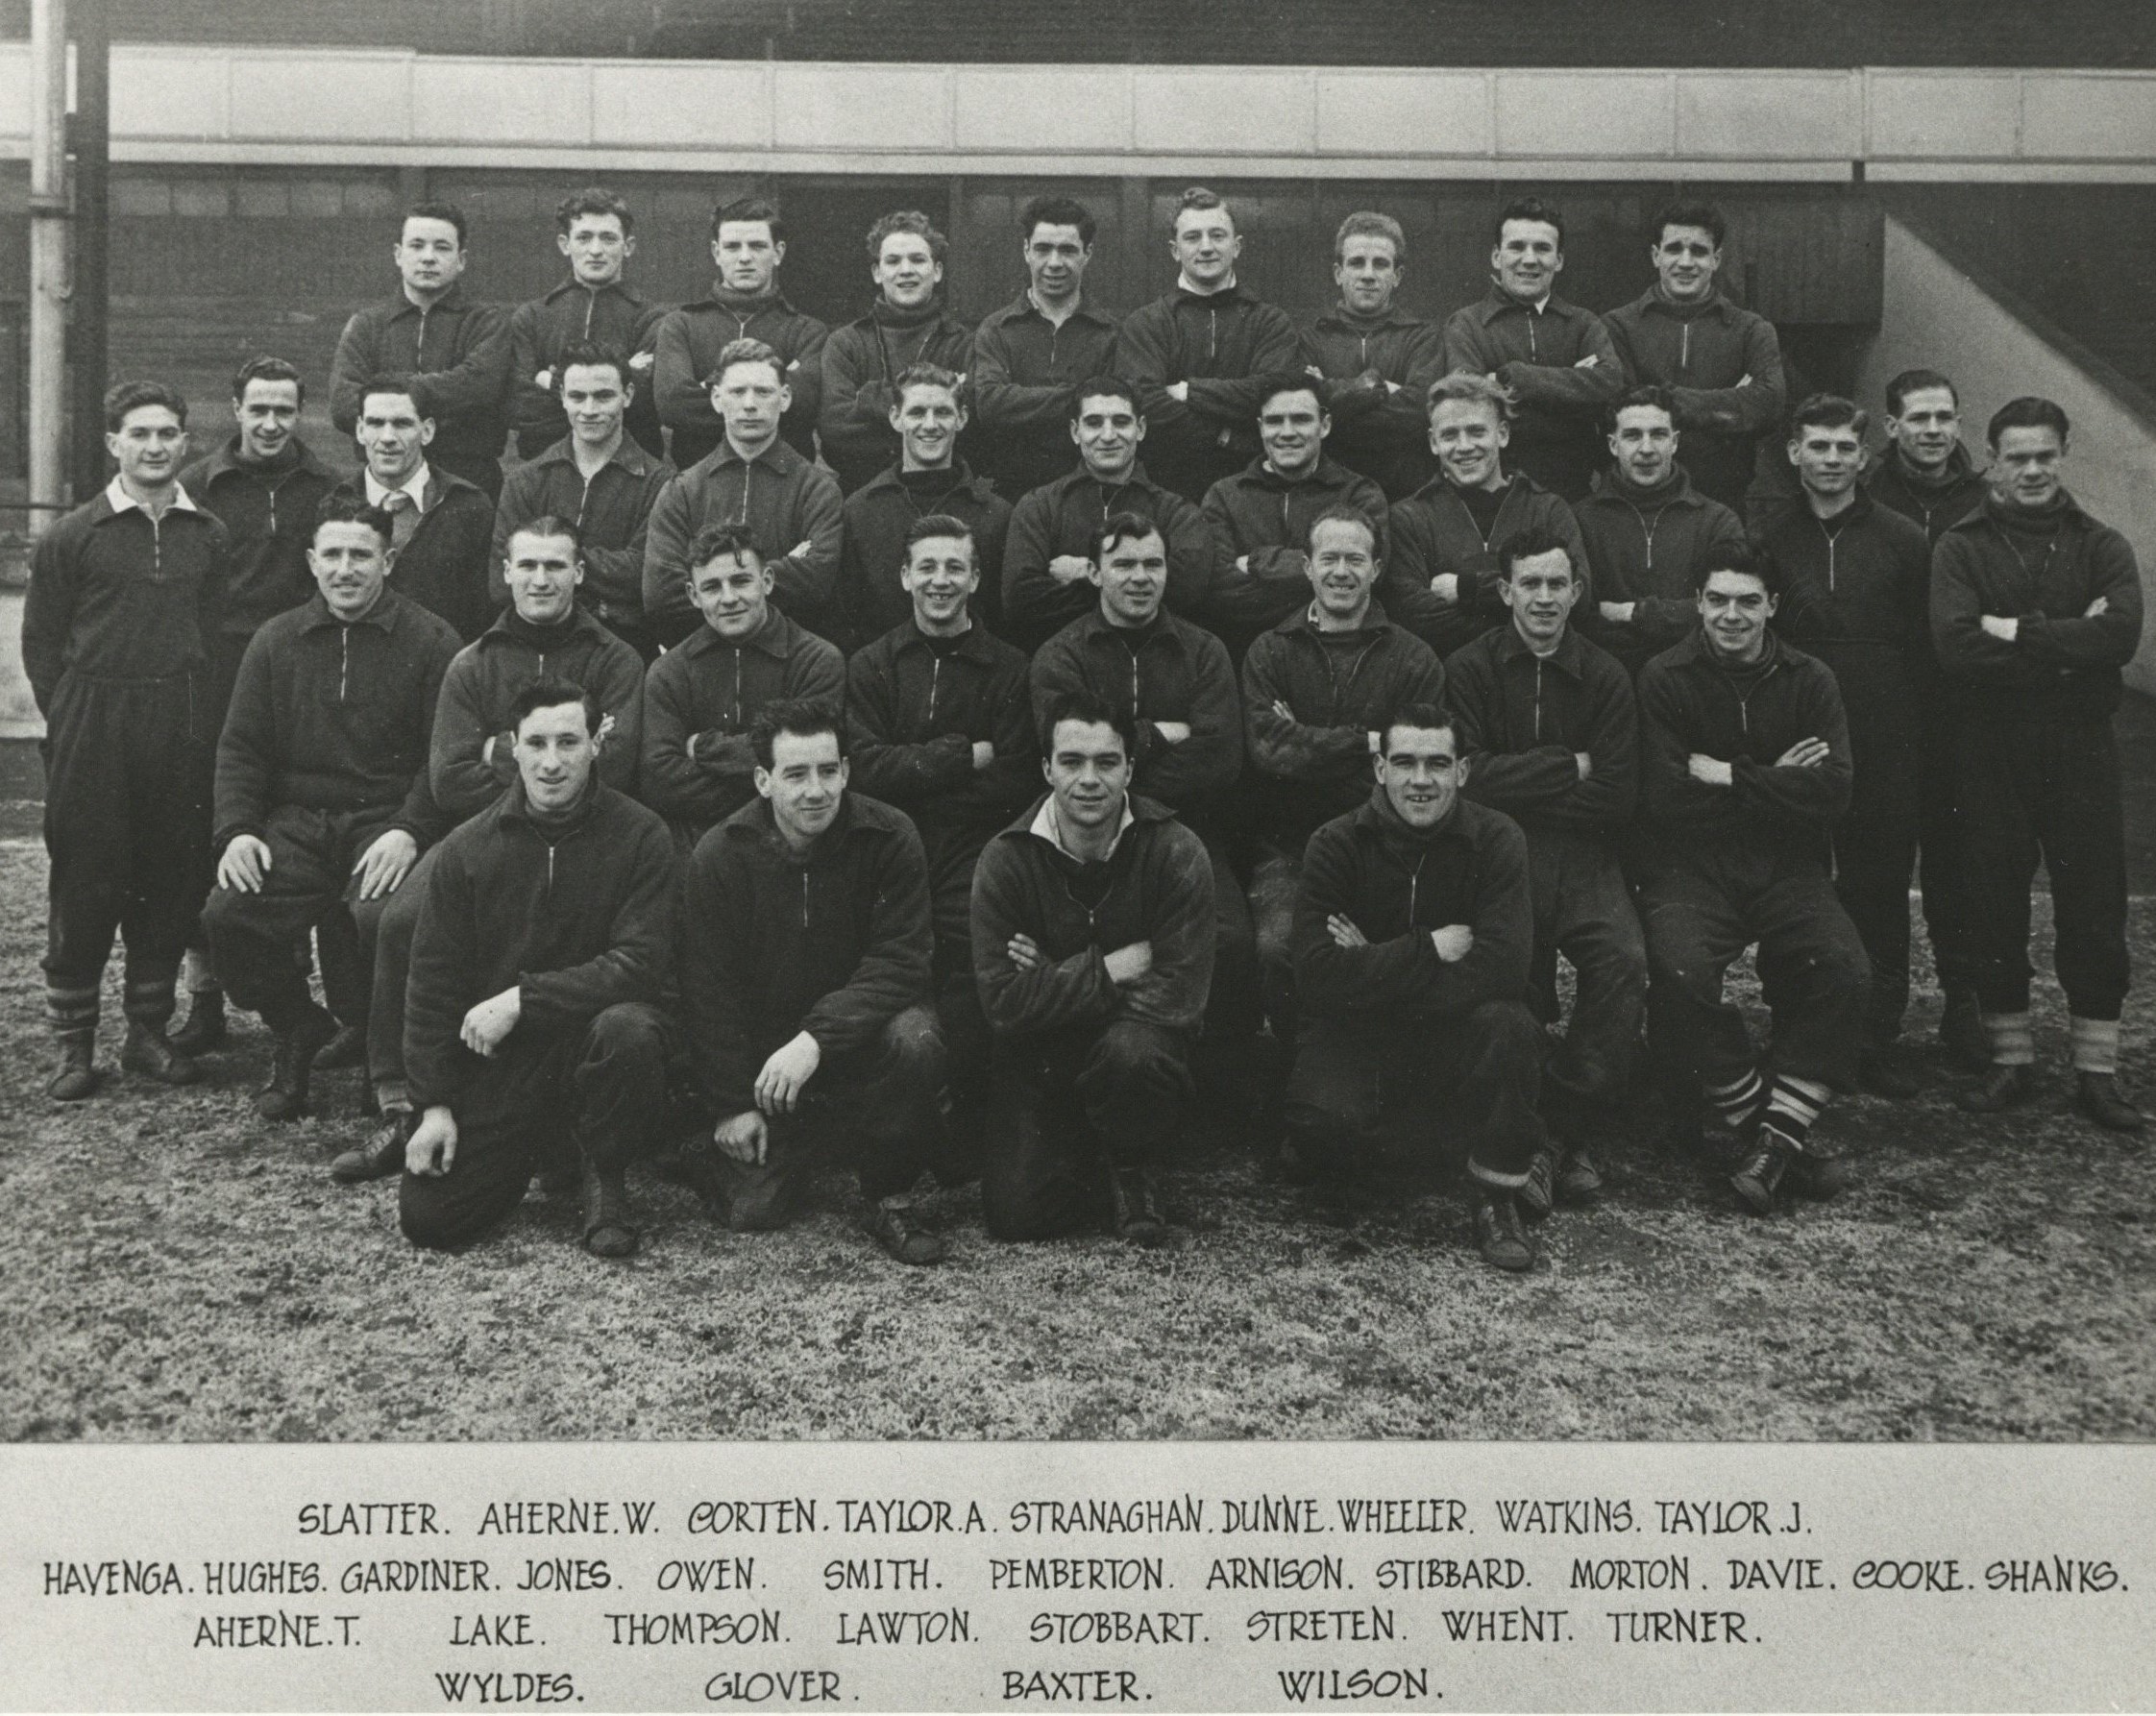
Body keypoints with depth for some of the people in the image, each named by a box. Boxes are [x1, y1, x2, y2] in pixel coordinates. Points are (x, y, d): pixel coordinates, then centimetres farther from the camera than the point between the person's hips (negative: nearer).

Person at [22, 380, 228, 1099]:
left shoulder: (209, 536, 8)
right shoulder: (73, 536, -1)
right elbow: (40, 642, 2)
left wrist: (193, 710, 3)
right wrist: (71, 721, -2)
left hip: (182, 734, 3)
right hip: (92, 735, -3)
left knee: (174, 880, 6)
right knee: (83, 884, 0)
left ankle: (148, 1031, 20)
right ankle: (73, 1045, 10)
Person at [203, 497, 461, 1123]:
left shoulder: (430, 641, 3)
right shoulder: (276, 641, 15)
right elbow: (241, 746, 12)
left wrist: (409, 830, -18)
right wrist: (236, 830, -4)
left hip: (387, 821, -4)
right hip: (295, 821, 4)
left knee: (382, 917, -34)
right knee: (228, 915, -22)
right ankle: (299, 1030, 7)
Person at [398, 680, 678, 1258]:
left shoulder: (640, 835, -6)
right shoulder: (465, 850, 1)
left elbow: (640, 963, -15)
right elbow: (432, 985, 4)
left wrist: (523, 998, -21)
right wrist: (435, 1106, -2)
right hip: (497, 1060, 2)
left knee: (627, 1031, -38)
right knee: (427, 1217, -10)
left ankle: (604, 1177, -7)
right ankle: (542, 1149, 22)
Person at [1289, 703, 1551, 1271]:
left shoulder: (1495, 837, -7)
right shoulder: (1337, 844, -8)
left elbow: (1503, 968, -21)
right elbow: (1318, 975, -19)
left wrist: (1374, 969, -20)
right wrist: (1427, 950, -21)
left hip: (1453, 1033, 1)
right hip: (1356, 1033, -1)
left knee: (1509, 1026, -32)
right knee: (1319, 1120, -31)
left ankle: (1497, 1202, -9)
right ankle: (1377, 1170, 9)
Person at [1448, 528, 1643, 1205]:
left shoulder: (1606, 677, 10)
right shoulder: (1469, 668, 6)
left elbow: (1617, 799, 1)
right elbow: (1469, 774, -8)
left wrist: (1519, 784, -4)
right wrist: (1568, 767, -5)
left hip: (1581, 851, 2)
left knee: (1624, 959, -27)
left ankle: (1578, 1129, -12)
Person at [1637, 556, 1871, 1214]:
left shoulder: (1810, 681, 7)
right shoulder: (1665, 679, 0)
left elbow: (1831, 794, -6)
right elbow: (1666, 800, -10)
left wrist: (1727, 775, -10)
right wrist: (1774, 780, -5)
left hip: (1786, 864, 2)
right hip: (1690, 864, -2)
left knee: (1845, 969, -25)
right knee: (1679, 971, -31)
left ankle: (1774, 1129, -13)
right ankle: (1748, 1109, -9)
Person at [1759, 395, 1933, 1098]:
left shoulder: (1903, 542, 6)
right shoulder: (1770, 542, 7)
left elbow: (1926, 648, 6)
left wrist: (1920, 734, -3)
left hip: (1885, 750, 0)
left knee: (1881, 891, 2)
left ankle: (1878, 1039, 12)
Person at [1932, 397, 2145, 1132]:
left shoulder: (2102, 547, 7)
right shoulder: (1961, 548, 3)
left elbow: (2122, 633, -13)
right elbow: (1956, 643, -14)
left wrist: (2017, 631, -15)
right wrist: (2066, 641, -14)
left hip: (2080, 749, 1)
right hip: (1989, 756, -1)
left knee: (2095, 911, 2)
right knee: (1995, 907, 5)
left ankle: (2097, 1069, 12)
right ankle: (2010, 1057, 19)